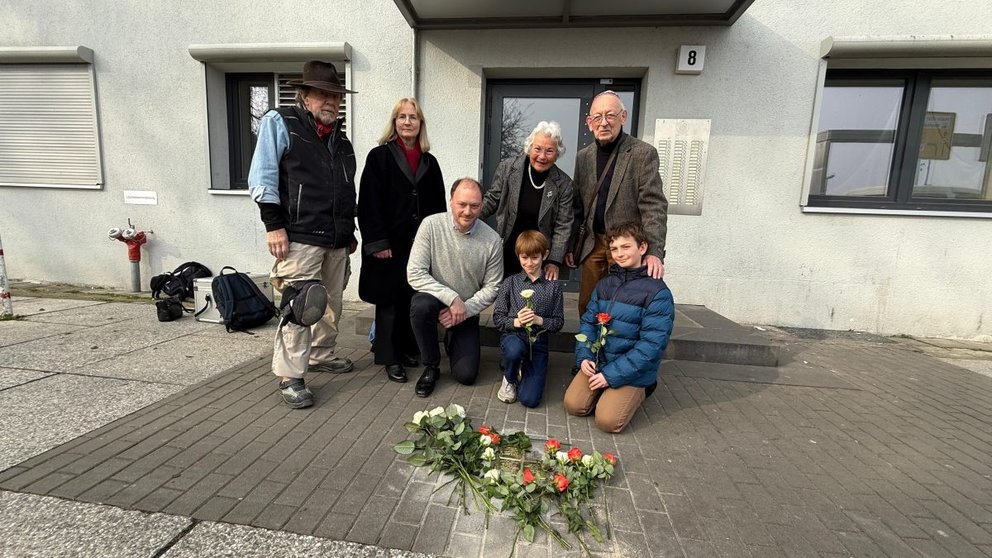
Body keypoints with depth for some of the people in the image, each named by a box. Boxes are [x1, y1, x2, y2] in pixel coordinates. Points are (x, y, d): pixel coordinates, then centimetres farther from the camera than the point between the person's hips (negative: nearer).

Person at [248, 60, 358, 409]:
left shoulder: (340, 139, 19)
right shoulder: (280, 122, 0)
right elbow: (262, 177, -7)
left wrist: (350, 232, 20)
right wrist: (273, 225, -14)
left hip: (337, 239, 7)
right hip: (300, 237, -7)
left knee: (332, 302, 14)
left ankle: (321, 354, 32)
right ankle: (290, 376, 3)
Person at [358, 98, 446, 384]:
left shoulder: (429, 162, 13)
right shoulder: (379, 156, 0)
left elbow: (438, 206, 12)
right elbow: (369, 204, -7)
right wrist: (377, 242, -15)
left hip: (421, 243, 4)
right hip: (390, 243, -4)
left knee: (413, 299, 10)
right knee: (389, 301, 3)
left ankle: (407, 349, 26)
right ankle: (390, 358, 13)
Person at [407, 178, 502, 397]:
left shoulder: (492, 240, -13)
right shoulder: (431, 225, -17)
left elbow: (492, 287, -5)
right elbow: (415, 274, -19)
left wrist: (465, 309, -18)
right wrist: (452, 298, -26)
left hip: (468, 309, 1)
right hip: (436, 299, -1)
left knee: (466, 375, -5)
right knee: (421, 304, -38)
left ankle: (453, 342, 33)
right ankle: (431, 366, -9)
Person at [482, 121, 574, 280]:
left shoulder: (564, 184, -7)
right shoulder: (507, 167, -6)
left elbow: (563, 227, -4)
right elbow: (492, 199, 4)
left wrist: (554, 262, -9)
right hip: (505, 251, 1)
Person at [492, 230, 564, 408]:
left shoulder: (553, 286, 1)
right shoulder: (510, 283, 0)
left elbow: (558, 322, 3)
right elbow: (497, 318, 0)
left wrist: (539, 320, -16)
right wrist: (516, 321, -20)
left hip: (538, 341, 0)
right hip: (513, 336, 0)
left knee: (530, 400, -12)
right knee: (515, 349, -39)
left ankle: (523, 370, 22)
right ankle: (509, 379, -3)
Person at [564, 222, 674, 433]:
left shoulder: (658, 292, -15)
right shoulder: (605, 284, 5)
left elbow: (652, 344, -19)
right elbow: (588, 322, 9)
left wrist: (611, 375, -19)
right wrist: (584, 357, -8)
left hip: (632, 372, -5)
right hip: (597, 363, 5)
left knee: (607, 421, -14)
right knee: (573, 405, -7)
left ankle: (637, 393, 15)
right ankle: (606, 391, 21)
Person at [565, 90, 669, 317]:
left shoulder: (644, 153, -5)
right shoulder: (583, 156, 9)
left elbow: (653, 206, -11)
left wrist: (654, 251, -21)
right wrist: (571, 246, 10)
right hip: (593, 245, 4)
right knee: (587, 307, 9)